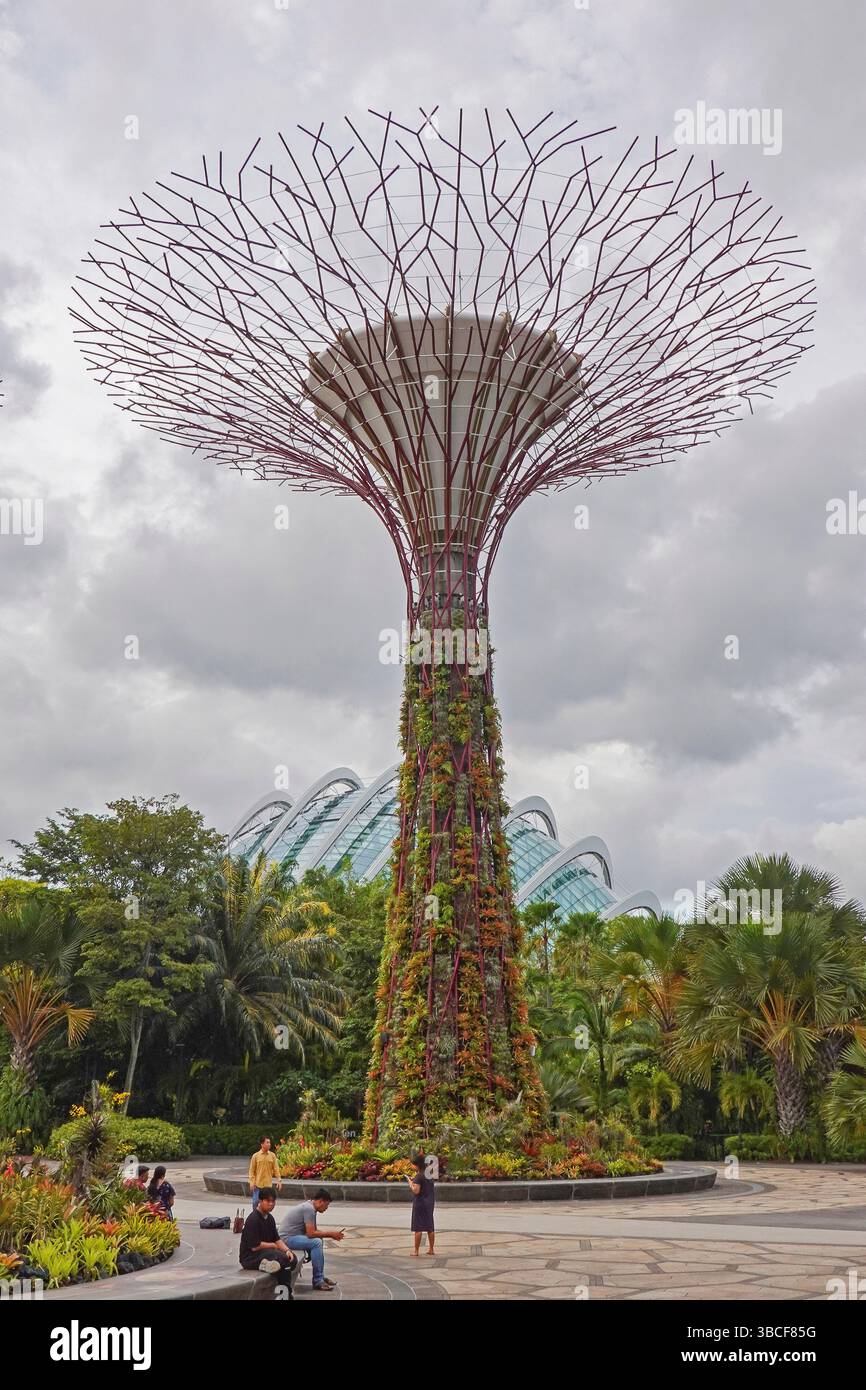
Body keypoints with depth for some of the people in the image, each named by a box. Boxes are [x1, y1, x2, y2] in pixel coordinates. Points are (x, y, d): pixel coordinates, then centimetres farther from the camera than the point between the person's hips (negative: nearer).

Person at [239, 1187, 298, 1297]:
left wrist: (287, 1250, -8)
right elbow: (255, 1246, -22)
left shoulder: (269, 1218, 9)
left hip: (265, 1251, 9)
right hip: (250, 1257, -9)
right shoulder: (253, 1219, -18)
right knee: (284, 1259, -25)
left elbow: (277, 1239, 12)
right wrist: (273, 1245, -6)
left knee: (292, 1259, -9)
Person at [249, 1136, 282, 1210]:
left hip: (268, 1184, 2)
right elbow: (252, 1170, -2)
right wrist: (252, 1182, -9)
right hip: (257, 1184, -2)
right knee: (255, 1202, 1)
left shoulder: (272, 1155, 1)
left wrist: (279, 1180, -7)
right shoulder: (255, 1156, -3)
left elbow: (276, 1169, 2)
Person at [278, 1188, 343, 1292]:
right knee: (316, 1243, -24)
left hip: (293, 1236, 11)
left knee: (318, 1240, 16)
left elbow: (314, 1230, 16)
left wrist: (331, 1234, 3)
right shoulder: (309, 1209, -18)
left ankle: (320, 1277, 17)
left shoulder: (310, 1207, 12)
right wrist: (330, 1234, -15)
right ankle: (317, 1282, -17)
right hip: (287, 1238, -11)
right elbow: (311, 1233, -23)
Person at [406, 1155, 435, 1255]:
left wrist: (410, 1182, -7)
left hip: (420, 1203, -8)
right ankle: (431, 1249, 17)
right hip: (430, 1203, 8)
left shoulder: (419, 1176, -16)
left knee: (418, 1228, -2)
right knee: (430, 1227, 12)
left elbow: (416, 1190, -21)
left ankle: (416, 1250, 1)